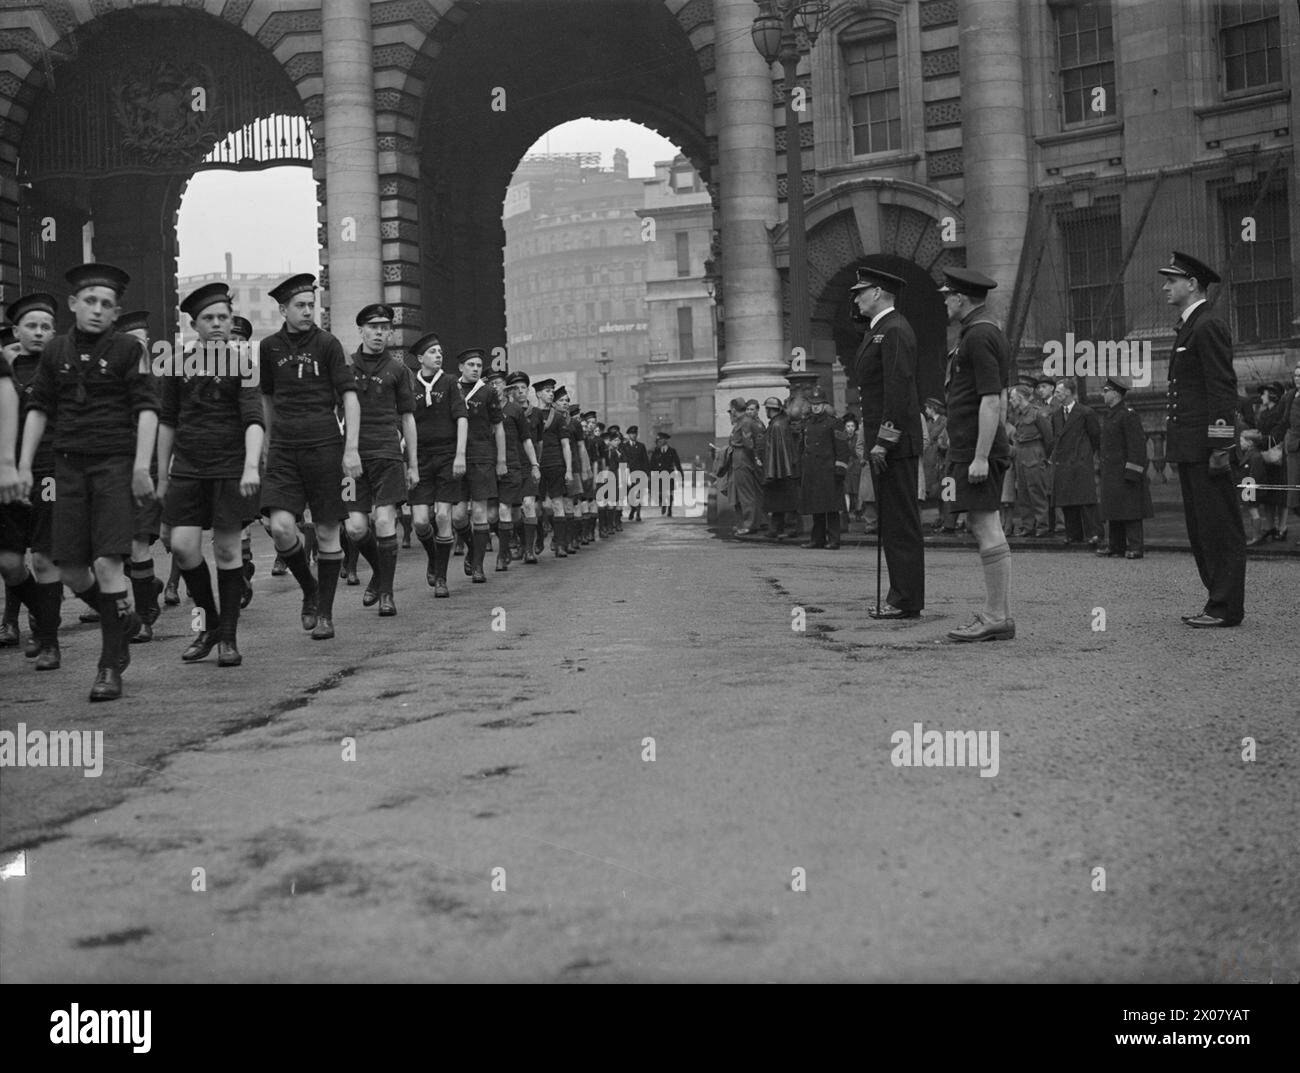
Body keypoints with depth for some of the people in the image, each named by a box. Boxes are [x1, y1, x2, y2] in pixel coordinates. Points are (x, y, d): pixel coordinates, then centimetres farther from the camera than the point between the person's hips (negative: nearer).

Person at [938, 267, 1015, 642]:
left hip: (974, 451, -10)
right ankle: (997, 615, 13)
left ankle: (997, 618, -6)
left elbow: (991, 400, -21)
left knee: (987, 530, -8)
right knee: (989, 531, 10)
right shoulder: (993, 333, 18)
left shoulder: (979, 337, -15)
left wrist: (981, 456, -22)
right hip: (977, 449, 10)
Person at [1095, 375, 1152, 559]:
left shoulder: (1128, 415, -12)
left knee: (1130, 509, -7)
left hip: (1125, 471, -9)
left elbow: (1137, 445, -16)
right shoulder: (1107, 416, 15)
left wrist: (1131, 472, -20)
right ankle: (1116, 545, 18)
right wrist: (1102, 469, 18)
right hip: (1110, 472, 9)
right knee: (1113, 509, 11)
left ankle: (1134, 547, -5)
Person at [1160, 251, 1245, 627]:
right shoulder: (1188, 328, 19)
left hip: (1205, 448, -10)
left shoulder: (1208, 327, -11)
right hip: (1188, 448, 10)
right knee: (1200, 528, 12)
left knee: (1220, 527, -4)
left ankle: (1226, 608, -1)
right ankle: (1217, 601, 19)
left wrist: (1220, 446, -20)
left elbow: (1223, 388, -17)